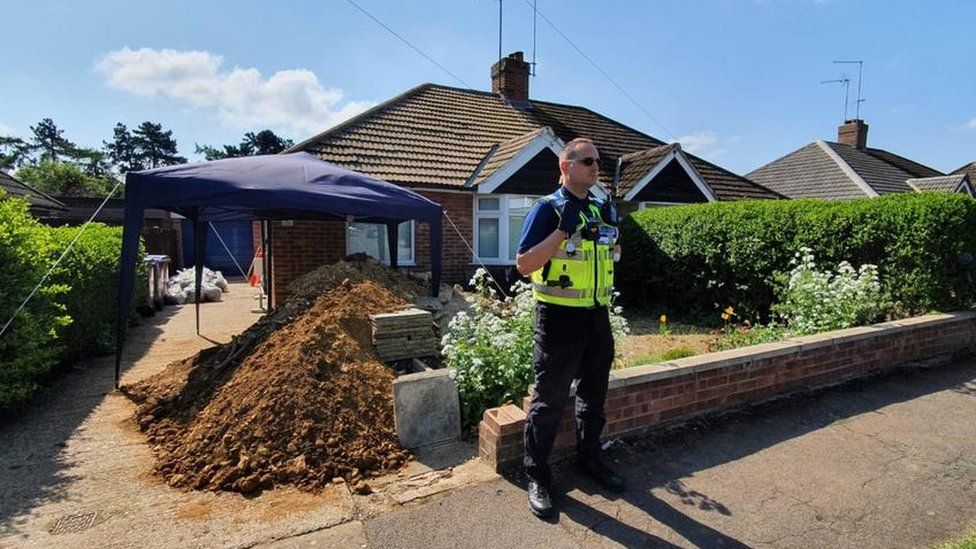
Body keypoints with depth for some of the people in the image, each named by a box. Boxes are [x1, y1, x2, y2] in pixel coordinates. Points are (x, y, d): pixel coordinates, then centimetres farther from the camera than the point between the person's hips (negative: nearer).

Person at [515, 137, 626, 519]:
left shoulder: (601, 209, 10)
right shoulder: (548, 209, -11)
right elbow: (524, 265, -19)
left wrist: (611, 229, 3)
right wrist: (563, 230, -24)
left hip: (597, 318, 7)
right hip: (559, 319, -7)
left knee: (593, 396, 20)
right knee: (549, 401, 4)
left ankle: (590, 459, 40)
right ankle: (537, 477, 20)